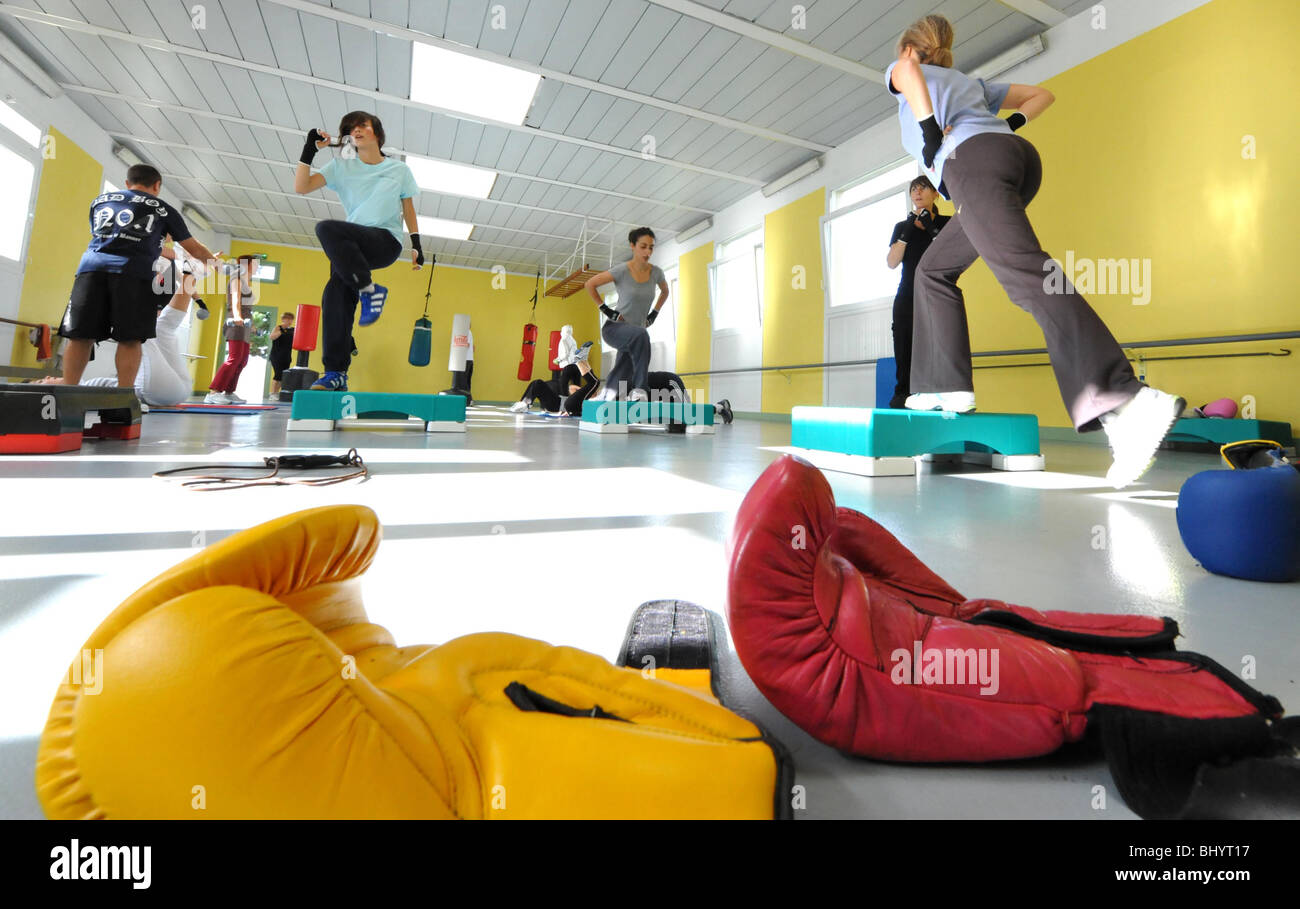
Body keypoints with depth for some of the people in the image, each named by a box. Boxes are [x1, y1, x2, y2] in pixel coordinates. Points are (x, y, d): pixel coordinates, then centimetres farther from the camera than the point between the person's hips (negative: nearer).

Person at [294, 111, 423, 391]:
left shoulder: (399, 169, 9)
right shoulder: (341, 167, 12)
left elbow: (408, 211, 13)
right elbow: (301, 187, 4)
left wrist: (417, 246, 4)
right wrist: (310, 149, 0)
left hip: (387, 242, -4)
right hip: (351, 251, 4)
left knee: (327, 229, -30)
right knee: (335, 295, -14)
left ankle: (370, 289, -17)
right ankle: (336, 374, -13)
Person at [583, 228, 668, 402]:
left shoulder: (656, 272, 0)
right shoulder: (622, 270, -12)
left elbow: (665, 291, 22)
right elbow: (589, 284, -4)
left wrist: (654, 313, 12)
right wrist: (605, 309, -6)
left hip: (634, 336, 5)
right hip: (614, 328, -5)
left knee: (619, 387, 0)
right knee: (640, 334, -39)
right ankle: (639, 390, -34)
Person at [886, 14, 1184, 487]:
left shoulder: (900, 71, 23)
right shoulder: (969, 81, 38)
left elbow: (908, 68, -3)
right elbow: (1042, 94, 35)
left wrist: (930, 131, -2)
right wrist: (1009, 126, 23)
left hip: (972, 159, -7)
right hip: (1018, 153, 7)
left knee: (1026, 273, -25)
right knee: (934, 269, 17)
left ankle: (1126, 401, -42)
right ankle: (947, 387, 6)